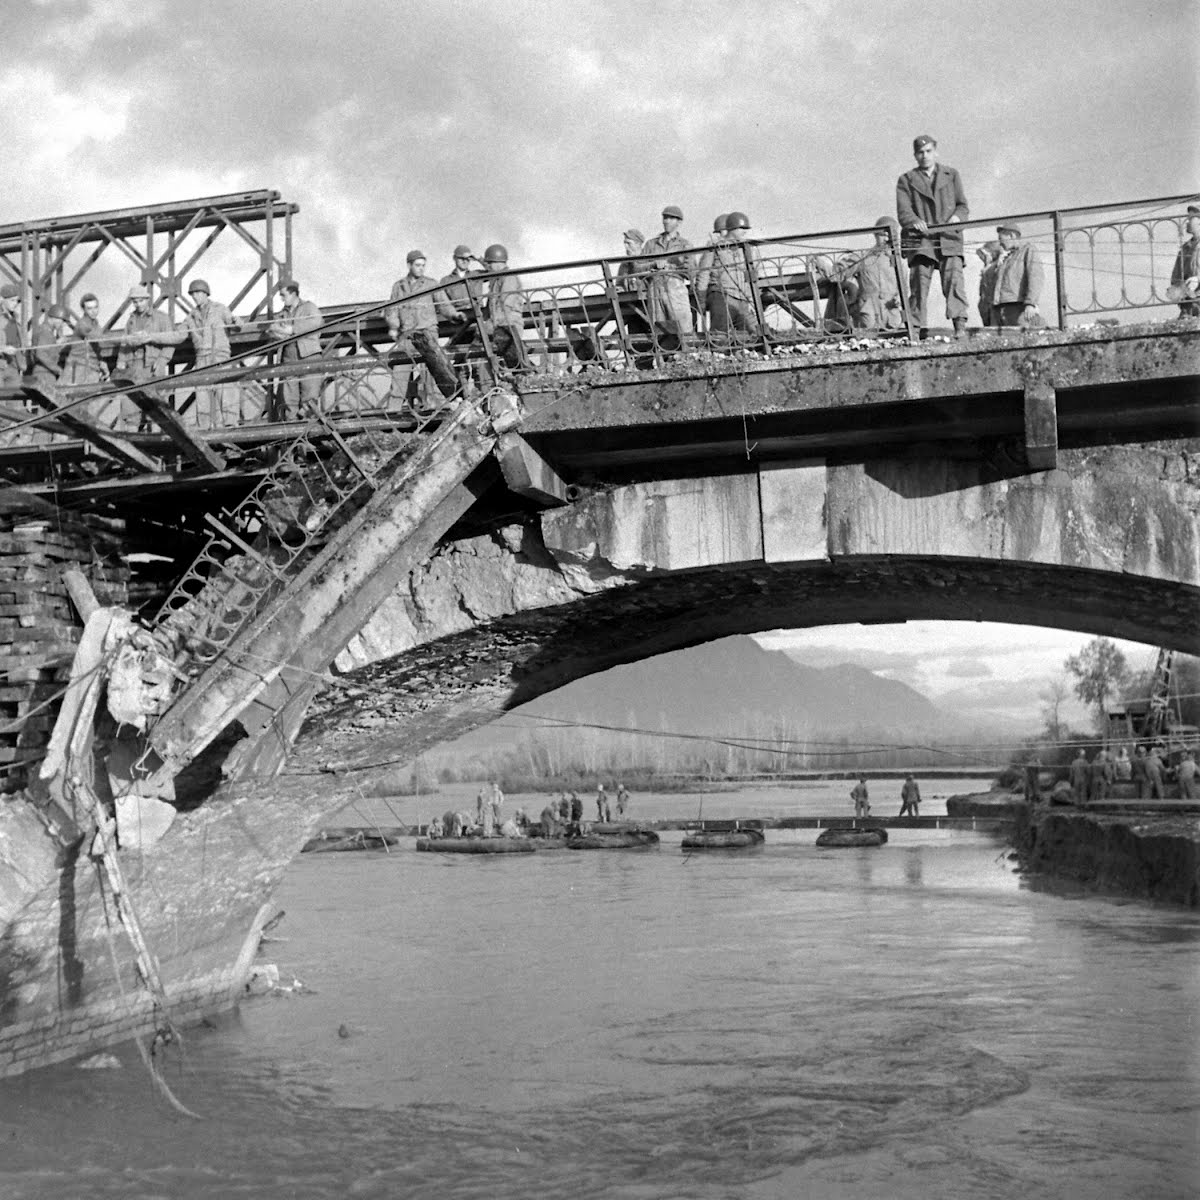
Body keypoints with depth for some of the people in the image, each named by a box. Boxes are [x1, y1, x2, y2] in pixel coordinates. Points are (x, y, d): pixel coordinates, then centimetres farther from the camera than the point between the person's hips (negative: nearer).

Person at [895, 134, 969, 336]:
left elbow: (963, 205, 15)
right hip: (920, 240, 0)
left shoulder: (951, 175, 20)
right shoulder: (906, 180, 14)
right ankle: (919, 330, -7)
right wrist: (915, 221, -22)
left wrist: (957, 216, -9)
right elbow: (903, 212, 1)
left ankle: (960, 326, -24)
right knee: (919, 284, -8)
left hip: (949, 239, 0)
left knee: (954, 280, -15)